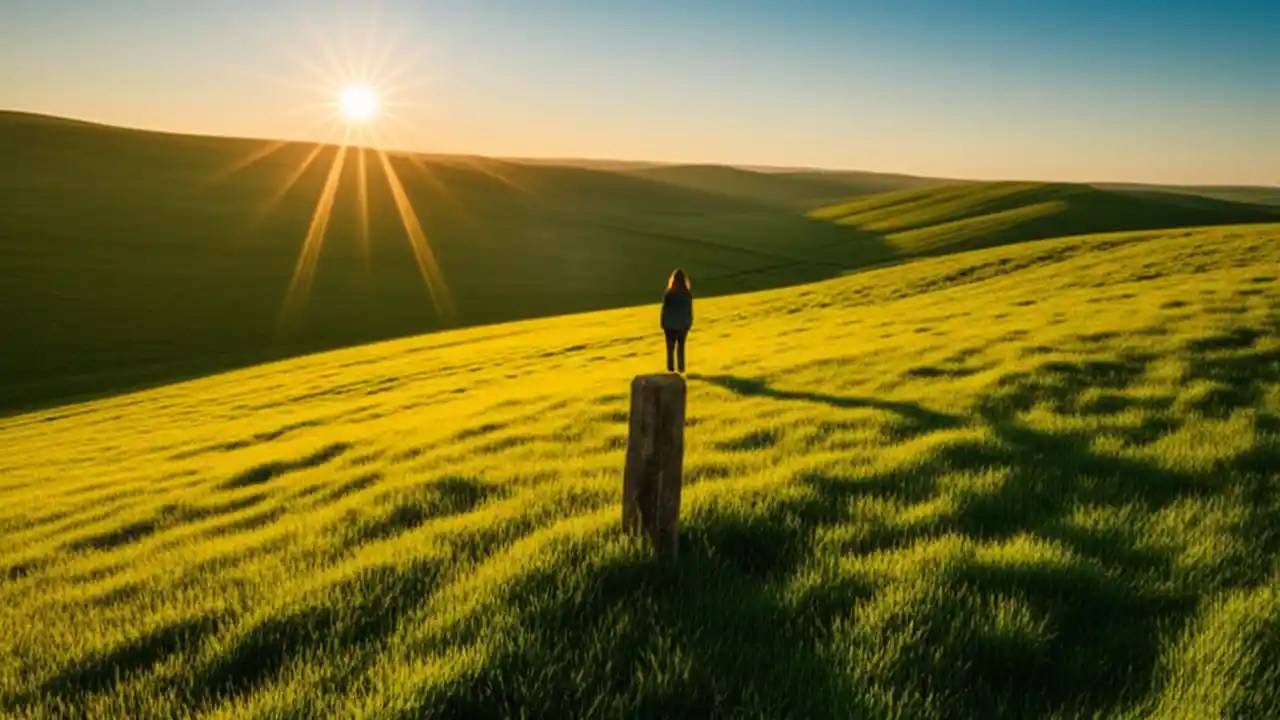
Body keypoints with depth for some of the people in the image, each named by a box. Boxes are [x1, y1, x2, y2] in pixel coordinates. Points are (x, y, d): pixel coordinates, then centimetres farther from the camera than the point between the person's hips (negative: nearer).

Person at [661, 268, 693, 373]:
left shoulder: (668, 294, -16)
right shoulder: (688, 294, -10)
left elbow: (664, 309, -10)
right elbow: (690, 310, -2)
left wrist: (663, 323, 1)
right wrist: (689, 323, 10)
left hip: (670, 324, -2)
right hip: (683, 324, 2)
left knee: (670, 346, 13)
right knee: (681, 346, 16)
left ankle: (671, 367, 14)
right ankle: (681, 367, 16)